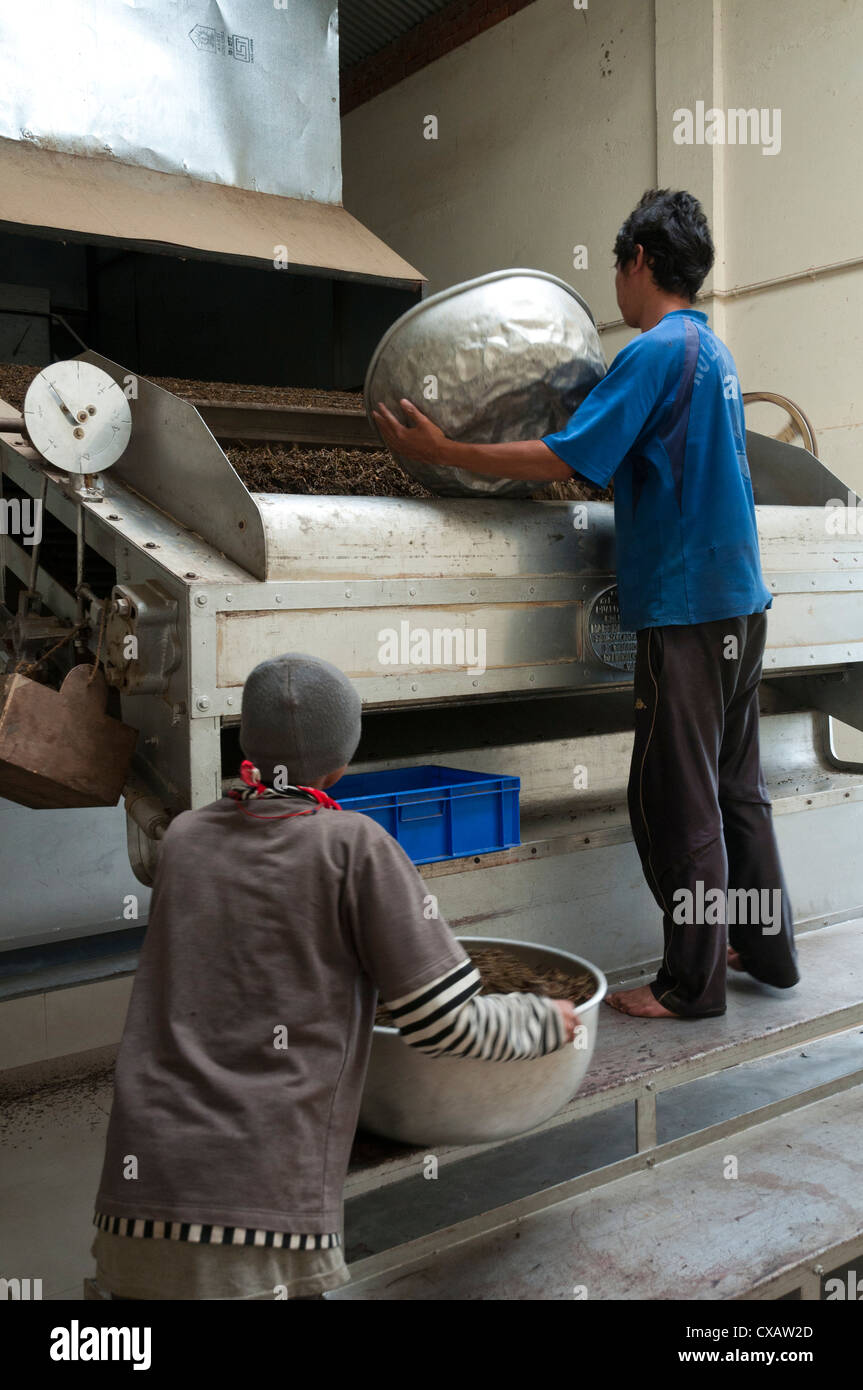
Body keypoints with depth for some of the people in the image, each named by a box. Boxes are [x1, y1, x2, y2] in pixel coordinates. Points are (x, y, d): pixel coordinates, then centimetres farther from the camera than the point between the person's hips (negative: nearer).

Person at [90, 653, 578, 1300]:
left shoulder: (183, 837, 11)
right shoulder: (354, 845, -3)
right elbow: (445, 1023, -2)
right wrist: (548, 1022, 16)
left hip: (137, 1205, 5)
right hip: (266, 1223, -5)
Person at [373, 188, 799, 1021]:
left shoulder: (658, 350, -13)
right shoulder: (713, 352, 17)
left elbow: (566, 457, -19)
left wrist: (442, 452, -13)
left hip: (685, 609, -9)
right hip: (739, 604, 9)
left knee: (675, 799, -2)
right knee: (736, 787, 17)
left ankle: (691, 983, 8)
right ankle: (767, 948, 28)